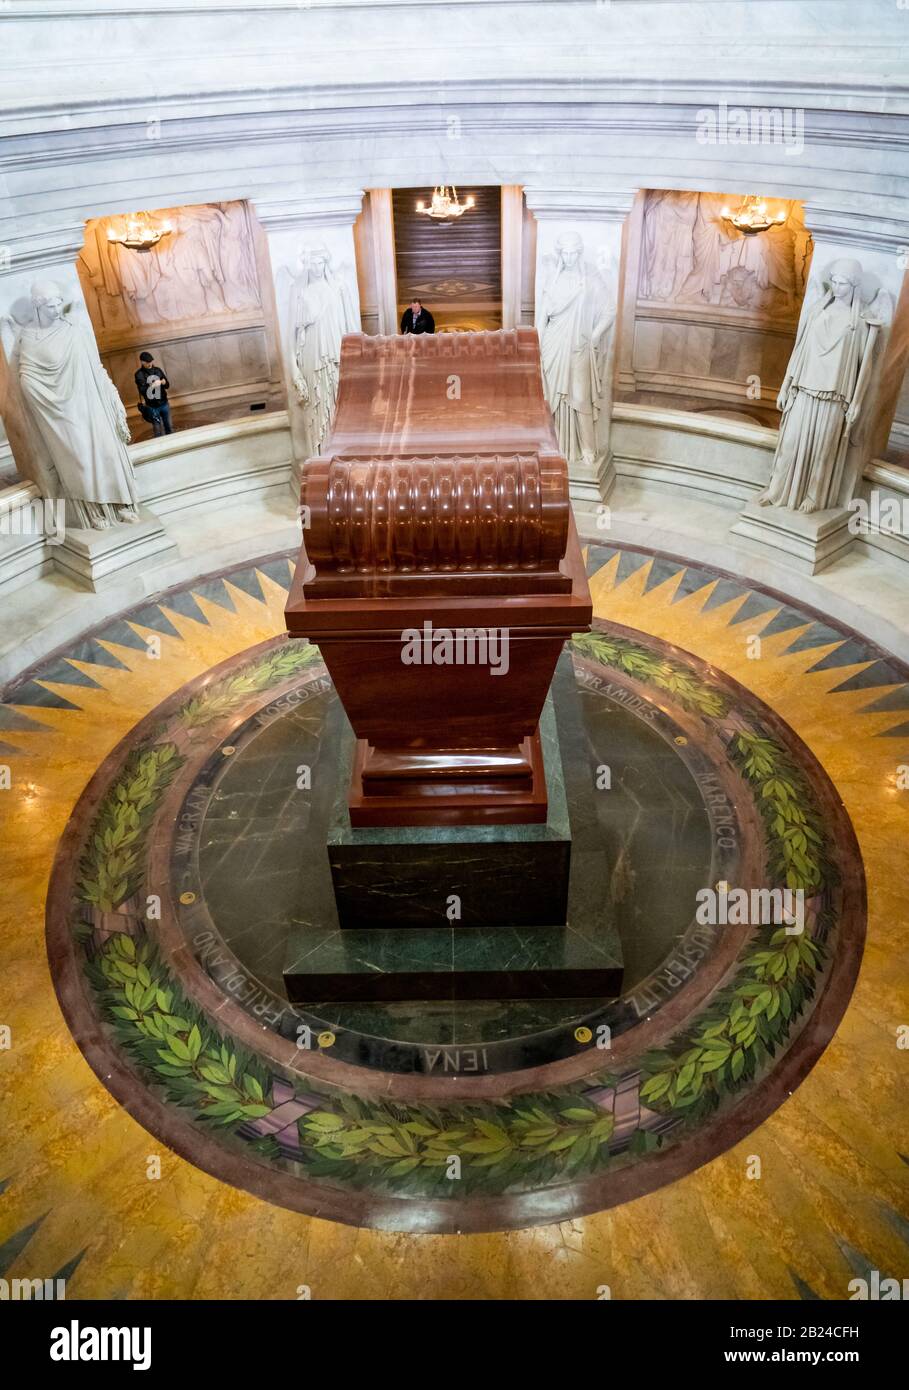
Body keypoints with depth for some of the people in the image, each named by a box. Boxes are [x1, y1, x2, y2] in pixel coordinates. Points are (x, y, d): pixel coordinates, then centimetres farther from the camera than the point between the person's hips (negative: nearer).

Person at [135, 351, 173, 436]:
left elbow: (167, 385, 6)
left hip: (164, 403, 4)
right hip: (151, 406, -4)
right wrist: (153, 385, -36)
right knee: (158, 430, 2)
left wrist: (163, 382, -17)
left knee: (169, 426, 17)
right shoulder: (139, 374, -10)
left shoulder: (158, 370, 3)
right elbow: (142, 390, -20)